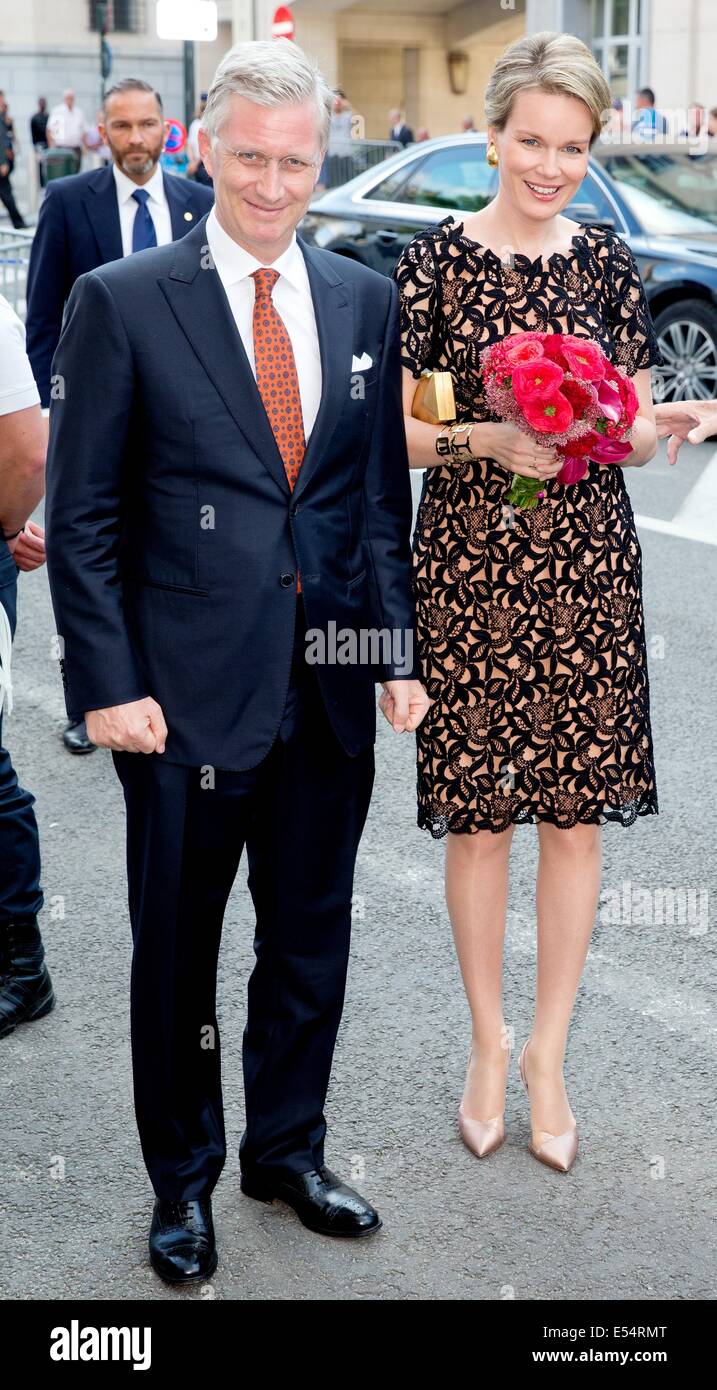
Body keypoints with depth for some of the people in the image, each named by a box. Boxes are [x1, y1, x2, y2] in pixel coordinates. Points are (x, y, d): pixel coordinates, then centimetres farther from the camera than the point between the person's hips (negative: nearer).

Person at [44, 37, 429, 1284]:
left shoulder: (364, 300, 7)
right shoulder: (122, 303, -5)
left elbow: (383, 497, 11)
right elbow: (80, 516, -5)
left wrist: (398, 649, 5)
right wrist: (109, 685, -11)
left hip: (332, 691, 4)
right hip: (190, 694, -4)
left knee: (311, 939, 15)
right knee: (176, 950, 11)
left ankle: (286, 1152, 36)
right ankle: (182, 1181, 31)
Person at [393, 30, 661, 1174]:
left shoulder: (608, 263, 5)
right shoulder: (434, 261, -2)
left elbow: (642, 431, 8)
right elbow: (400, 432, -2)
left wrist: (619, 429, -15)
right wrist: (487, 441, -20)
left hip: (587, 565, 2)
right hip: (469, 565, -2)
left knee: (577, 810, 6)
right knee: (477, 812, 6)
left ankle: (549, 1052, 22)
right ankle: (488, 1039, 26)